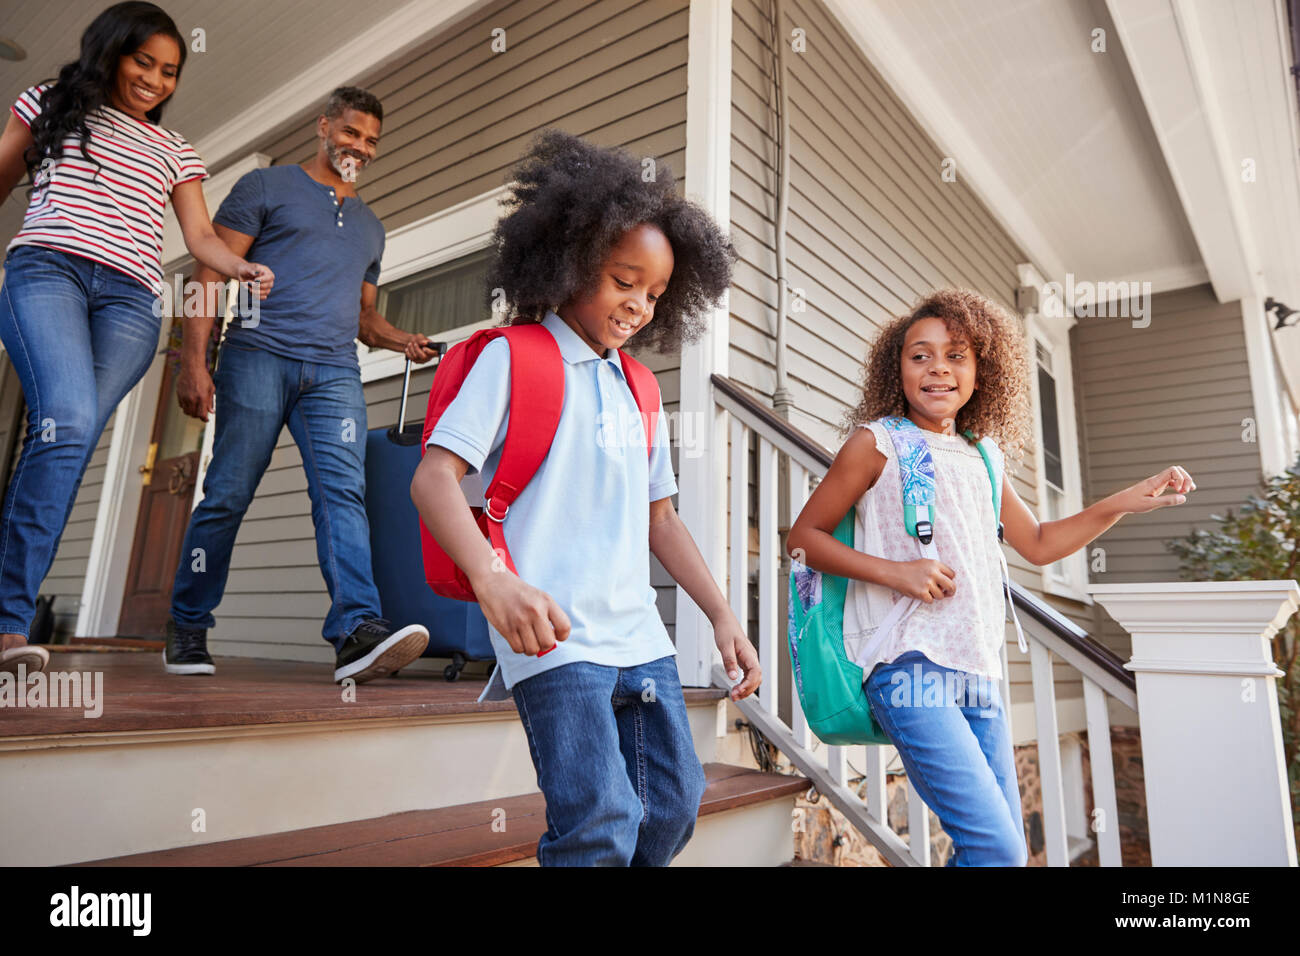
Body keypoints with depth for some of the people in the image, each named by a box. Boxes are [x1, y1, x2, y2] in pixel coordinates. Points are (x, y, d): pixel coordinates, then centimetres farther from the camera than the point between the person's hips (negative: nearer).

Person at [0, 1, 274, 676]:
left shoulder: (175, 151, 26)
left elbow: (201, 235, 14)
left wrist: (242, 267, -7)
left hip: (131, 299, 2)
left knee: (71, 438, -15)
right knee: (70, 419, -26)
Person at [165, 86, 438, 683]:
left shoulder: (369, 226, 28)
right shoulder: (266, 187, 12)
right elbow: (213, 273, 2)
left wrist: (401, 340, 8)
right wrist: (194, 359, -9)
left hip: (335, 373, 3)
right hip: (259, 357, -3)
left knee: (343, 491, -16)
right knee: (227, 495, -2)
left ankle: (358, 632, -27)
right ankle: (187, 628, 15)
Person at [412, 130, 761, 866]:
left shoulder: (637, 389, 17)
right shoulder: (513, 359, -1)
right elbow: (433, 478, -10)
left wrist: (722, 614, 12)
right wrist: (493, 579, -28)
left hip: (643, 641, 7)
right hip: (556, 639, -7)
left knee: (674, 809, 12)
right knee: (601, 828, -12)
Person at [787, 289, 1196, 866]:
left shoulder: (981, 460, 17)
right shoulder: (877, 441, 0)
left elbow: (1038, 544, 29)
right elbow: (804, 536, -1)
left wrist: (1127, 502, 19)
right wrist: (893, 571, -13)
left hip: (980, 674, 7)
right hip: (910, 665, -6)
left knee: (1007, 848, 8)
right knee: (994, 847, -15)